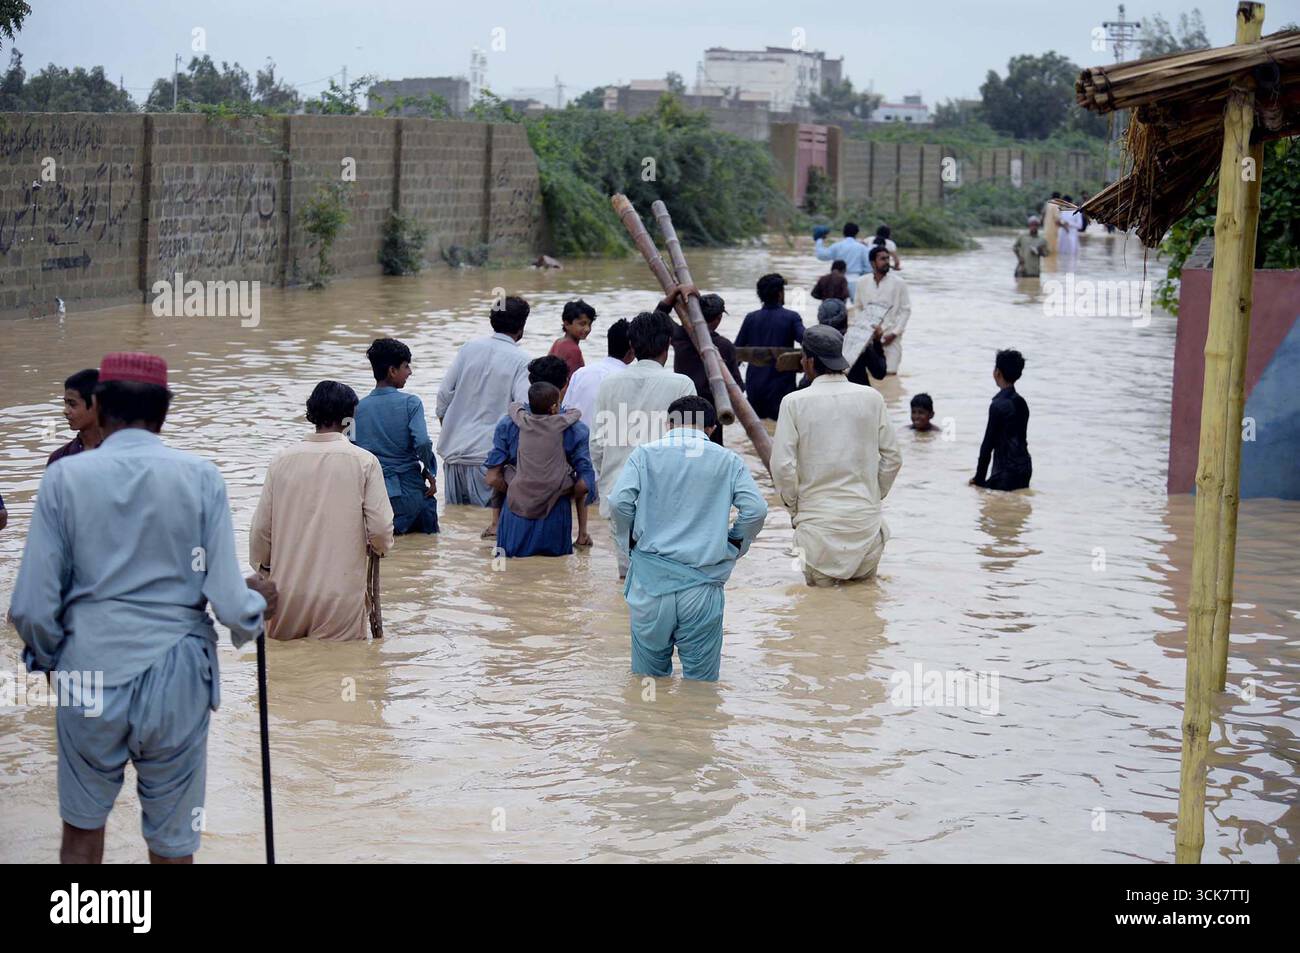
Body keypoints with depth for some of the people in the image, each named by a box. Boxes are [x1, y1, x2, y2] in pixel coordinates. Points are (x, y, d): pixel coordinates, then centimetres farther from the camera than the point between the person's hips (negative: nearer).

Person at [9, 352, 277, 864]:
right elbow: (229, 604, -8)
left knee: (81, 833, 19)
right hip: (176, 682, 0)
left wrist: (48, 657, 15)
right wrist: (258, 603, 15)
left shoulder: (64, 476, -4)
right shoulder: (200, 476, -5)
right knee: (173, 845, 12)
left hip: (89, 677, 0)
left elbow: (31, 607, -5)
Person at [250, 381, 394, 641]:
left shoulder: (282, 461, 3)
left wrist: (262, 566, 24)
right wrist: (379, 547, 16)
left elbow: (260, 528, 7)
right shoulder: (364, 461, -5)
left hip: (288, 589, 3)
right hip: (341, 590, -3)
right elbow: (381, 529, -6)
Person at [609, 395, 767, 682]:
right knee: (701, 682, 7)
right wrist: (735, 547, 11)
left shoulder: (645, 454, 6)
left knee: (648, 678, 11)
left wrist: (630, 540, 10)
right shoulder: (728, 461, 7)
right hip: (703, 582, 0)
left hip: (651, 578, 0)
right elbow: (756, 509, -5)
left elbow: (619, 501, -8)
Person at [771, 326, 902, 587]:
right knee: (864, 581, 14)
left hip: (816, 517, -2)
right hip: (866, 517, 2)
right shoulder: (872, 398, 1)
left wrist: (794, 508, 7)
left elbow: (783, 466, -8)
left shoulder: (794, 403, -7)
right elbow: (892, 457, 5)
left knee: (819, 586, 9)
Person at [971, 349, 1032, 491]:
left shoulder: (998, 405, -14)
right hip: (1024, 469, 9)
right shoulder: (1021, 402, 11)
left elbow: (988, 444, -13)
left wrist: (979, 479, -7)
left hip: (1007, 474, -9)